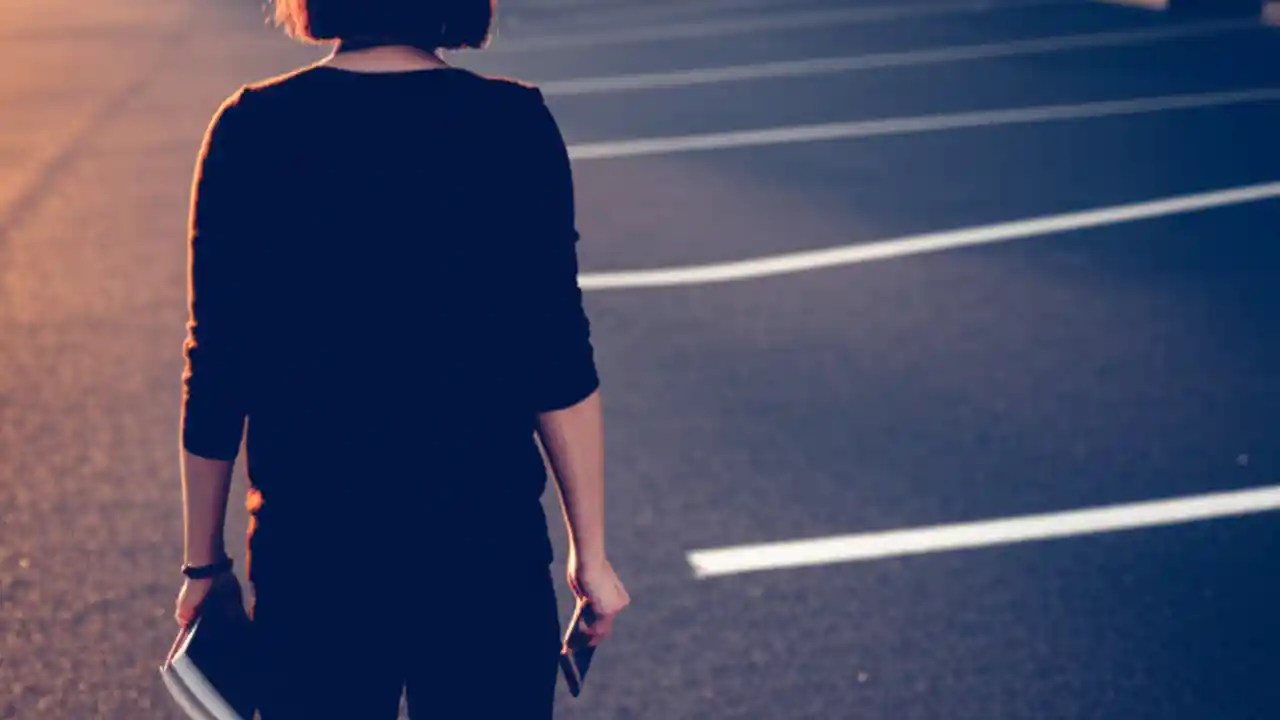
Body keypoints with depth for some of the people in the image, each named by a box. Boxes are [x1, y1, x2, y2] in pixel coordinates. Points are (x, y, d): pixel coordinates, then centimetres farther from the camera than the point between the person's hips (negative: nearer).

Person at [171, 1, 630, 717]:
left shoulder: (252, 131, -7)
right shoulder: (514, 125, -9)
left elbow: (216, 374, -4)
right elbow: (559, 368, -8)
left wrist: (203, 561, 7)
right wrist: (590, 553, 2)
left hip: (310, 556, 1)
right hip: (488, 549, -1)